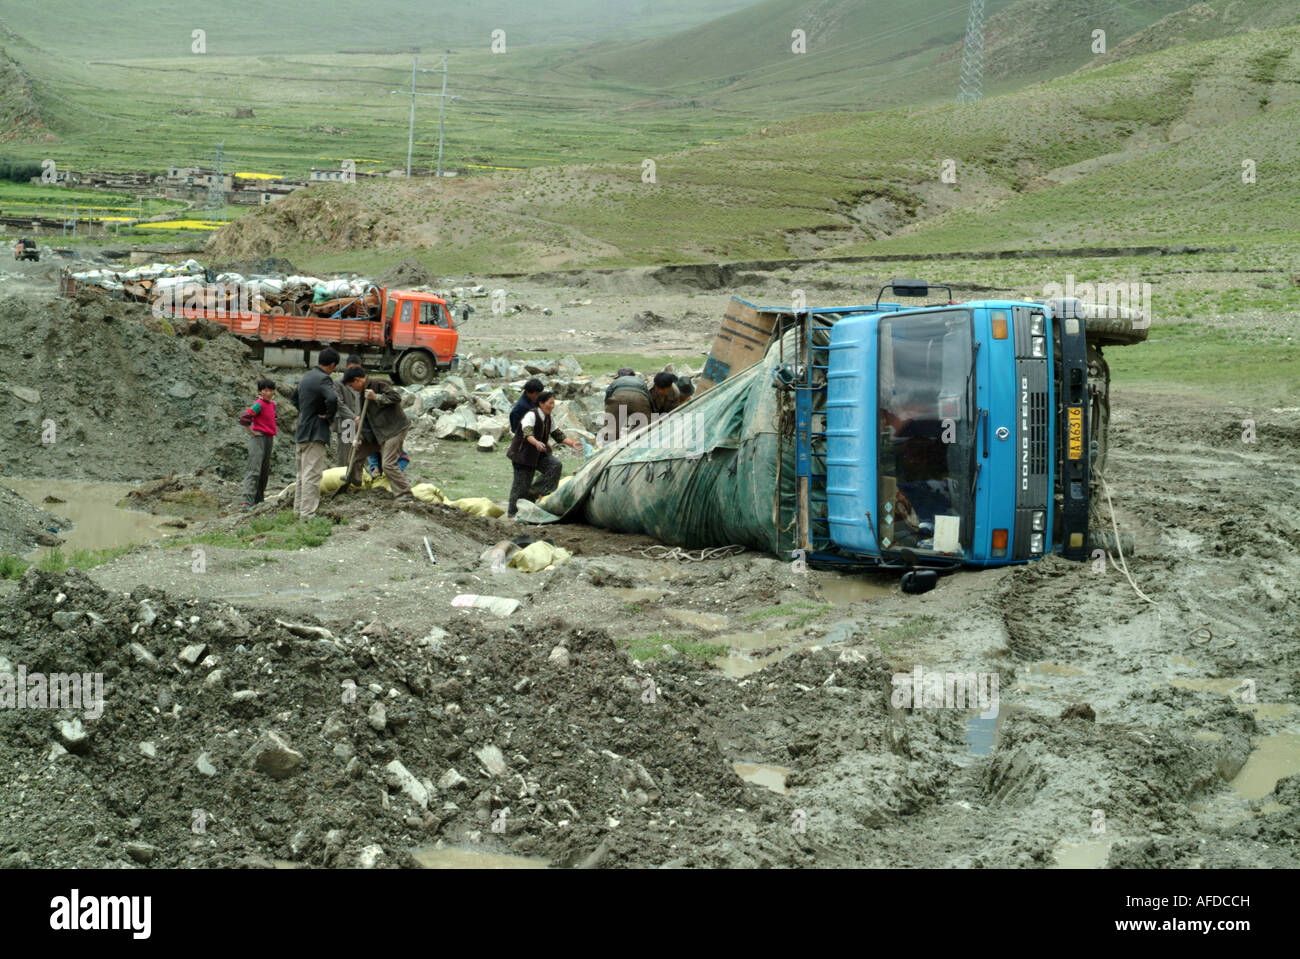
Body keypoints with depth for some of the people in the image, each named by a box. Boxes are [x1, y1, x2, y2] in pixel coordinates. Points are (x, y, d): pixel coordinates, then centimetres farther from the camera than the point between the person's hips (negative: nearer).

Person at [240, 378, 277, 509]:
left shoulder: (272, 403, 12)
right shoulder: (259, 404, -14)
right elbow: (244, 417, -24)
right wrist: (251, 431, -15)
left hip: (269, 439, 9)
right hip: (258, 438, -9)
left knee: (265, 471, 13)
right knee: (254, 471, -14)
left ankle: (259, 499, 23)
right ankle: (247, 502, -19)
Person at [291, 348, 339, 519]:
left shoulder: (307, 376, 13)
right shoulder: (323, 379, -15)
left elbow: (295, 397, 31)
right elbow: (332, 398, -34)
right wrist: (329, 417, -18)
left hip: (301, 432, 9)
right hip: (315, 433, -9)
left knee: (303, 473, 18)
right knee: (312, 474, -8)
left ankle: (298, 509, 25)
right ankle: (308, 513, -10)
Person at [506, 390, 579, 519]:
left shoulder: (549, 419, 7)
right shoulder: (531, 415, -18)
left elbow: (558, 435, 14)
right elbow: (527, 433, -33)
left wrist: (571, 443, -1)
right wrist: (537, 443, -52)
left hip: (539, 454, 7)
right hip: (523, 454, -7)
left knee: (556, 465, -15)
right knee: (521, 484, -5)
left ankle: (536, 491, -8)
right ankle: (512, 513, 7)